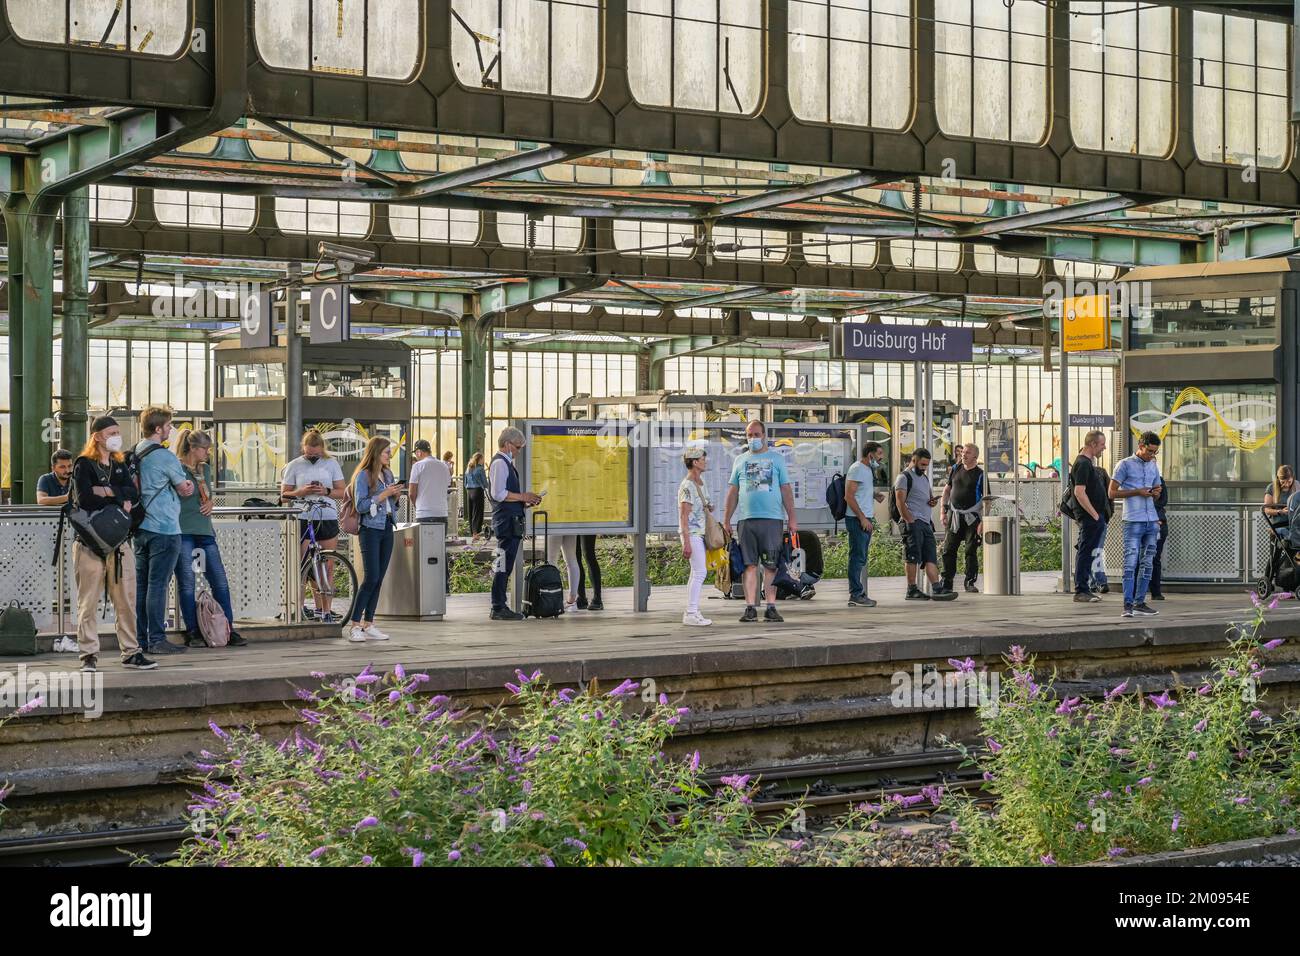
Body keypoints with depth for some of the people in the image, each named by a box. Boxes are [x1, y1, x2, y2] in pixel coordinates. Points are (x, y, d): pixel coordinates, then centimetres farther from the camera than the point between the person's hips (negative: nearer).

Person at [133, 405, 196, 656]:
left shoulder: (135, 454, 12)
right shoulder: (164, 456, -13)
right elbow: (185, 489, -4)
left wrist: (181, 484, 9)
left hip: (141, 528, 8)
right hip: (164, 528, -8)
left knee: (141, 584, 9)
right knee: (158, 585, -6)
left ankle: (140, 638, 12)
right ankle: (156, 640, -4)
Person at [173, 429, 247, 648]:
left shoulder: (205, 469, 17)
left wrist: (209, 503, 9)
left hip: (204, 531, 6)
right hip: (183, 531, -6)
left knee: (220, 581, 4)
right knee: (186, 584, -2)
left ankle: (229, 630, 8)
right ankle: (192, 632, 4)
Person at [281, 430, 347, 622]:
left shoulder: (331, 464, 9)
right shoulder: (294, 466, 5)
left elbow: (342, 491, 8)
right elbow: (284, 494, 4)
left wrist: (326, 491, -11)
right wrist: (302, 492, -14)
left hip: (328, 518, 2)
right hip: (303, 519, -2)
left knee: (328, 567, 3)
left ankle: (326, 610, 8)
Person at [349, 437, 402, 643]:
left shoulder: (388, 475, 14)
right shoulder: (363, 476, -7)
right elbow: (361, 506, -14)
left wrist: (396, 496, 1)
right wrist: (383, 495, -16)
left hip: (387, 529, 7)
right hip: (371, 530, -7)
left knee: (379, 579, 5)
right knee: (371, 578, -12)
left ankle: (368, 625, 8)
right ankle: (355, 626, -9)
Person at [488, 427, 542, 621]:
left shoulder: (507, 463, 21)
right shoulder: (500, 463, -10)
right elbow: (498, 494, -19)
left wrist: (525, 501, 16)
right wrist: (522, 497, -12)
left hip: (512, 521, 11)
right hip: (507, 521, -11)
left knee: (504, 566, 11)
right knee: (503, 565, -10)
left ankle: (500, 606, 15)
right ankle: (498, 608, -10)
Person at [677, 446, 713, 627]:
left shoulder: (699, 483, 15)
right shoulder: (687, 486, -14)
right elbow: (684, 516, -18)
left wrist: (707, 509, 14)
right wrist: (686, 542, -21)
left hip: (700, 533, 10)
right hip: (691, 533, -10)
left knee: (698, 573, 11)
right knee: (699, 572, -11)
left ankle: (691, 612, 15)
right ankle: (691, 613, -10)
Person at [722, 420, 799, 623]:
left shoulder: (776, 458, 10)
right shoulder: (740, 460, 15)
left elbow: (786, 489, 7)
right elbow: (733, 492, 16)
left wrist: (792, 518, 0)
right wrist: (727, 520, 11)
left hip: (772, 518, -1)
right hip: (746, 519, 2)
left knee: (771, 565, -2)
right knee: (750, 565, -1)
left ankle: (771, 607, 2)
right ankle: (750, 608, 0)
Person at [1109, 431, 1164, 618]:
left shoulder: (1154, 466, 18)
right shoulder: (1125, 465, -1)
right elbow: (1112, 492, -3)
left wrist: (1156, 493, 2)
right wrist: (1137, 492, -11)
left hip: (1151, 521, 6)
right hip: (1133, 521, -6)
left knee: (1146, 564, 6)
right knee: (1130, 563, -10)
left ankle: (1140, 603, 10)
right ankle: (1128, 605, -12)